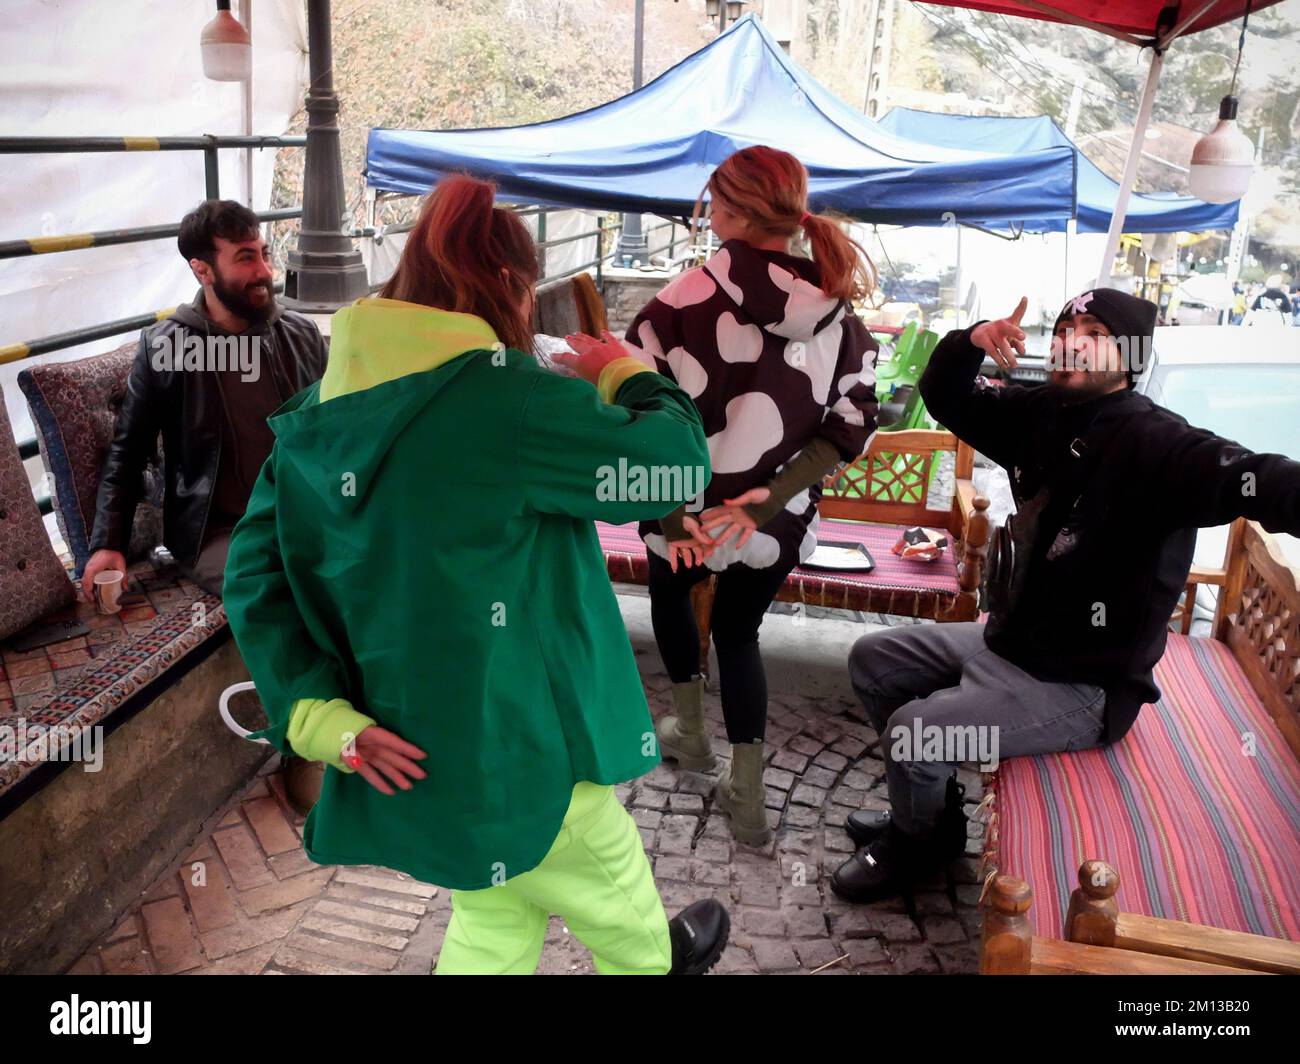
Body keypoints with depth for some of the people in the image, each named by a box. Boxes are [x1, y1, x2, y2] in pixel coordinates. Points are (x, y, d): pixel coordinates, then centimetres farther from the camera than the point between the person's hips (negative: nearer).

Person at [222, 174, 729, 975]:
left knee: (495, 922, 30)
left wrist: (321, 715, -3)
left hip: (407, 756, 8)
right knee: (616, 897, 25)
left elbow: (255, 576, 1)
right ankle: (657, 960, 55)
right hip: (509, 751, -7)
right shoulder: (505, 398, -23)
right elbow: (674, 458, -15)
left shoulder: (321, 409, 1)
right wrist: (629, 375, 4)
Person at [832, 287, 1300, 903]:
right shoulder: (1041, 413, -1)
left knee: (912, 730, -20)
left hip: (1081, 687, -8)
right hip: (1007, 640, 8)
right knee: (872, 660, 14)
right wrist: (971, 343, -14)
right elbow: (946, 401, 9)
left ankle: (919, 843, 14)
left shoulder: (1156, 444, -24)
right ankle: (926, 802, 32)